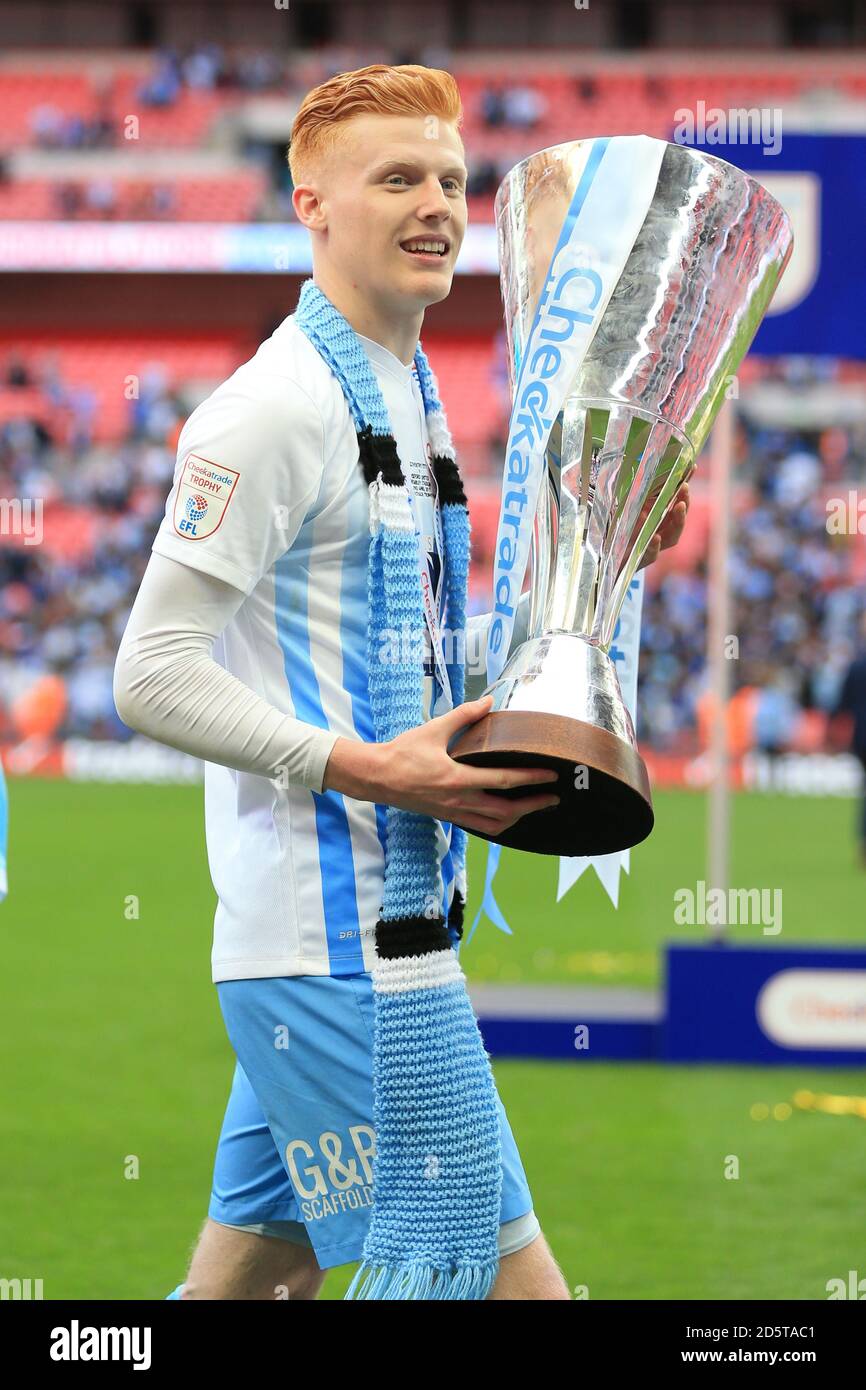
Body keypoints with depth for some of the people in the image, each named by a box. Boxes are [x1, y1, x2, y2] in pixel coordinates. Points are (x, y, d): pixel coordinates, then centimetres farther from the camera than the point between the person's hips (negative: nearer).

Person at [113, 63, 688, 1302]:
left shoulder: (409, 396, 17)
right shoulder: (277, 408, -13)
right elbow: (153, 677, -17)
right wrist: (366, 769, -21)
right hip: (343, 936, -10)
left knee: (260, 1258, 13)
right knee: (485, 1261, -8)